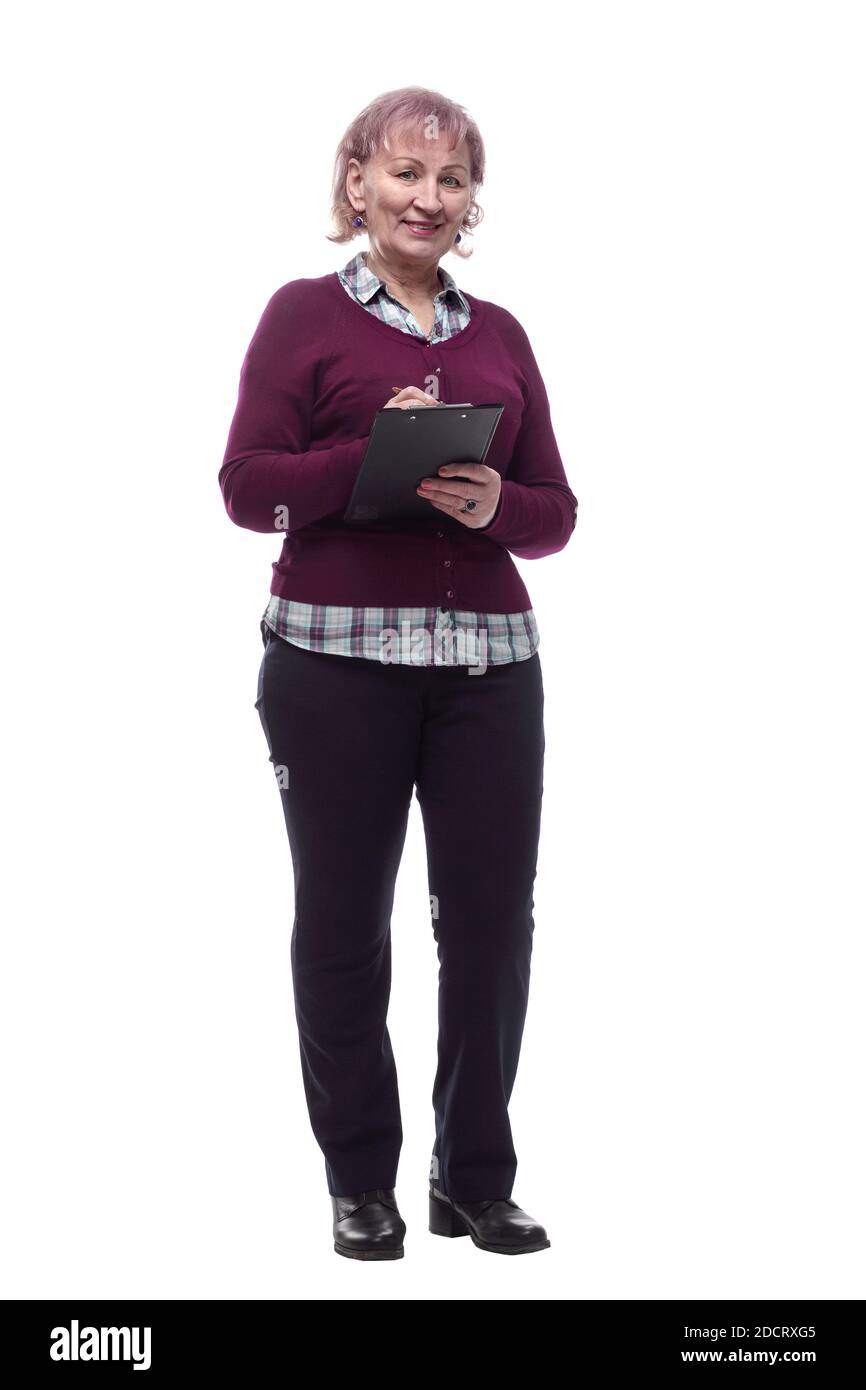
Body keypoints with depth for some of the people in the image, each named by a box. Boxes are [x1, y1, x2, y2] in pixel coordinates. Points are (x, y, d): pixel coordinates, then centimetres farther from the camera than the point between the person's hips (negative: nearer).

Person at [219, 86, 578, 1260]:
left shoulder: (499, 334, 15)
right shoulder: (306, 314, 4)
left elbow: (557, 510, 12)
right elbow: (247, 485, -5)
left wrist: (494, 503, -9)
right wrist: (380, 455, -19)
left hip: (487, 658, 3)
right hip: (336, 657, -3)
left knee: (493, 921, 1)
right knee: (344, 923, 5)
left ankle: (476, 1180, 16)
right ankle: (361, 1182, 19)